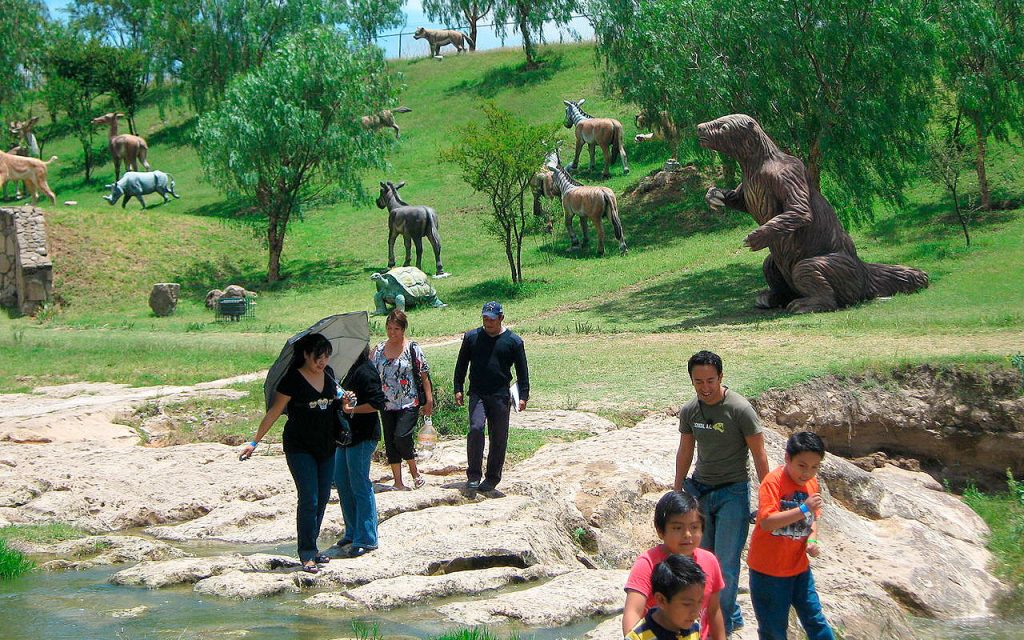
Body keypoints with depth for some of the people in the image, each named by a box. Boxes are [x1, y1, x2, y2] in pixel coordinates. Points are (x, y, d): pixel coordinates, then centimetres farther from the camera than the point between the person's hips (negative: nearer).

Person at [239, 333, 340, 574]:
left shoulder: (328, 374, 4)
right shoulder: (293, 380, -12)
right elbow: (274, 412, -7)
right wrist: (254, 441, -7)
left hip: (326, 446, 6)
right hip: (300, 447, -6)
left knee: (323, 498, 8)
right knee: (308, 500, -11)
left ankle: (311, 547, 20)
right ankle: (307, 554, -7)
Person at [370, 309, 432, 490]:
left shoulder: (413, 349, -3)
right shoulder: (378, 350, 6)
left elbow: (424, 376, 0)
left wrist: (429, 401, -2)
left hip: (409, 403, -5)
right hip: (387, 405, 5)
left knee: (401, 436, -18)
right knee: (390, 442, 4)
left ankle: (415, 472, 3)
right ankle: (398, 481, 13)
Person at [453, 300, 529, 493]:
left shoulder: (513, 341, 2)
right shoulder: (472, 337, 6)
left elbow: (522, 371, 6)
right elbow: (461, 364, 14)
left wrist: (523, 396, -1)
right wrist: (458, 389, 8)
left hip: (501, 397, 0)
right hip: (477, 394, 0)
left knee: (499, 438, 3)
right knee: (475, 429, -18)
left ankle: (492, 478, 14)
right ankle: (474, 475, -12)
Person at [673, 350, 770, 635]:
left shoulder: (739, 409, -17)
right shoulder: (688, 411, 0)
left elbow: (759, 455, -12)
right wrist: (677, 492, 19)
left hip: (732, 493, -6)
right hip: (700, 489, 6)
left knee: (725, 564, -5)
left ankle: (722, 625, 8)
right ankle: (732, 616, 25)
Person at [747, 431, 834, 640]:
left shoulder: (811, 483, 2)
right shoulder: (773, 481, -19)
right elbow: (766, 522, -29)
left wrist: (812, 539, -4)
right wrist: (804, 509, -34)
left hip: (799, 567, 5)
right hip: (768, 569, -5)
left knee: (815, 620, 10)